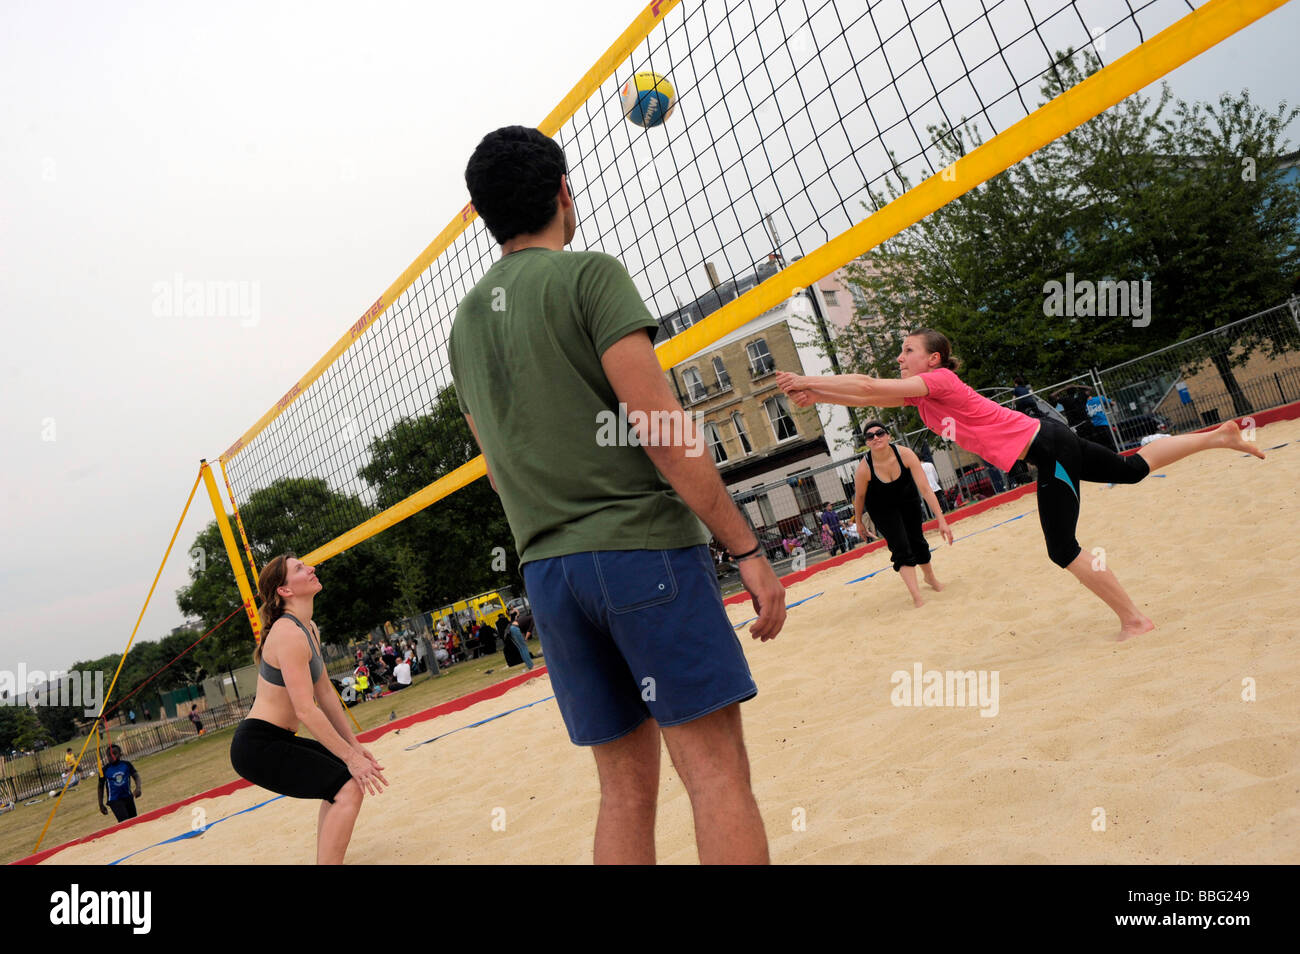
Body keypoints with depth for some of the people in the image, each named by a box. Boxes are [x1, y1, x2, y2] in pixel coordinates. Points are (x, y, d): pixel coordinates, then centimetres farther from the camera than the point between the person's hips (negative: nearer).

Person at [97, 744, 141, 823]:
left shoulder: (126, 764, -4)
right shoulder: (105, 770, -6)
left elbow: (136, 776, -6)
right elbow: (101, 787, 3)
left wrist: (138, 788, -26)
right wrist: (101, 805, 4)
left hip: (128, 797, 3)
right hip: (114, 801, -3)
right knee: (125, 822, -19)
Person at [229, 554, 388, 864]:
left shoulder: (310, 630, 11)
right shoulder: (290, 634, -20)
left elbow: (325, 693, 14)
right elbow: (305, 711, -24)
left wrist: (354, 746, 12)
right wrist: (350, 757, -21)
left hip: (276, 742, 10)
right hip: (257, 746, -10)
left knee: (343, 771, 22)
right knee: (349, 788, -19)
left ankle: (325, 859, 26)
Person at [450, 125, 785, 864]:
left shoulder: (466, 320, 17)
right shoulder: (589, 275, -4)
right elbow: (661, 427, -13)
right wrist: (747, 546, -10)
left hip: (545, 572, 7)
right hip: (642, 546, -7)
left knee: (627, 788, 12)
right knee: (718, 773, -4)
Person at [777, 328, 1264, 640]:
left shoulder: (940, 381, -18)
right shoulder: (918, 395, 7)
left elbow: (870, 386, -25)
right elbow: (869, 396, 6)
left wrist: (806, 381, -23)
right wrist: (815, 395, -7)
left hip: (1047, 447, -9)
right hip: (1046, 444, 9)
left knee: (1064, 550, -6)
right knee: (1132, 470, 25)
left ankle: (1133, 619, 5)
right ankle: (1217, 436, 36)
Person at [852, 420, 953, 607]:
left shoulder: (905, 454, -32)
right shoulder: (864, 468, -33)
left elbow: (925, 488, -31)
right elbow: (859, 496, -13)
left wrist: (942, 520, -34)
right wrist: (858, 522, 0)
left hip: (907, 499, 2)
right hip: (881, 507, -2)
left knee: (916, 541, 13)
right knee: (901, 548, -15)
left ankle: (930, 577, 44)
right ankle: (917, 598, -17)